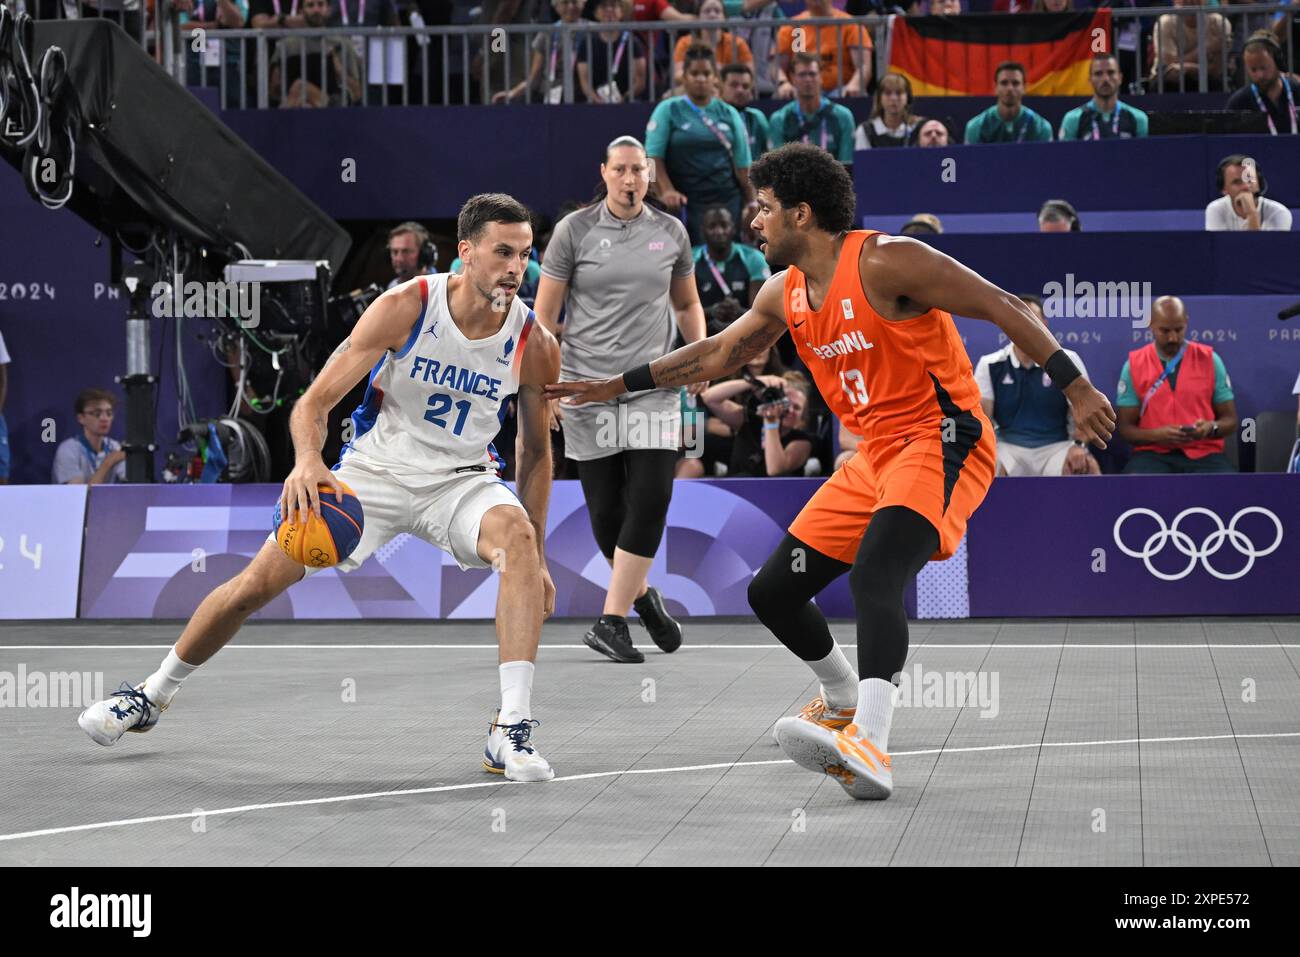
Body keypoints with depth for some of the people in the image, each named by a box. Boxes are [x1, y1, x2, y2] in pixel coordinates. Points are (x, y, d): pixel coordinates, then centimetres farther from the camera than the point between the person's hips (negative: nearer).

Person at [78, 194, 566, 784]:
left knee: (517, 537, -33)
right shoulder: (404, 308, -19)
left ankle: (512, 731, -34)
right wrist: (308, 460, -38)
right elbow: (315, 401, -17)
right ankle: (152, 696, 23)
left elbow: (536, 450, 3)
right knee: (257, 581, -4)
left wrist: (538, 559, 2)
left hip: (460, 481, 0)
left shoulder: (535, 345, -13)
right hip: (373, 470, 0)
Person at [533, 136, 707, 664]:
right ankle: (642, 595, 27)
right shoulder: (574, 230, 0)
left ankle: (611, 621, -11)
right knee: (605, 509, 1)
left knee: (650, 498, -14)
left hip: (653, 385, 1)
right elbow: (545, 311, 2)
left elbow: (687, 304, 21)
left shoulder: (671, 232, 7)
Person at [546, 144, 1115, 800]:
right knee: (772, 592, 9)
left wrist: (1074, 387, -20)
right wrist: (618, 386, 28)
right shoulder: (786, 292, 10)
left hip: (942, 441, -9)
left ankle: (869, 746, -45)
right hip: (875, 456, 9)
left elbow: (1003, 308, -13)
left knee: (874, 574, -33)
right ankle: (845, 700, 36)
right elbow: (718, 353, 27)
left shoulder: (885, 262, -14)